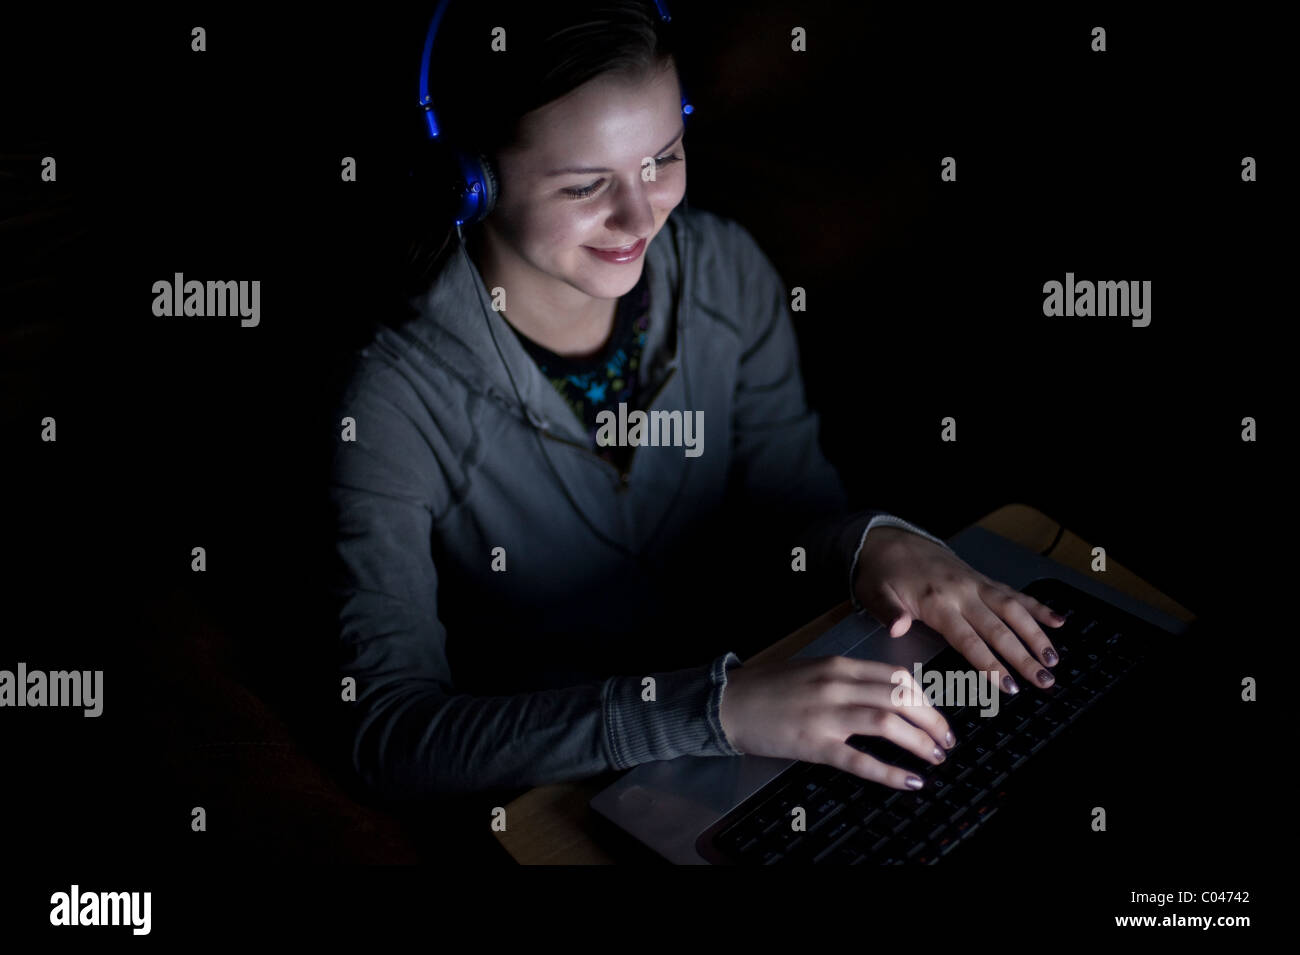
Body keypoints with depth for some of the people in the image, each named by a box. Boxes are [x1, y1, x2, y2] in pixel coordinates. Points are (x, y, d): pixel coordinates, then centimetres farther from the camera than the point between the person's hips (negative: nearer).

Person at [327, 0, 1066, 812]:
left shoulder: (726, 272, -9)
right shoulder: (397, 400, -23)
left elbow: (794, 501, 1)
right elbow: (390, 729, -29)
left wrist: (872, 546, -23)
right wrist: (720, 708, -38)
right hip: (537, 812, -4)